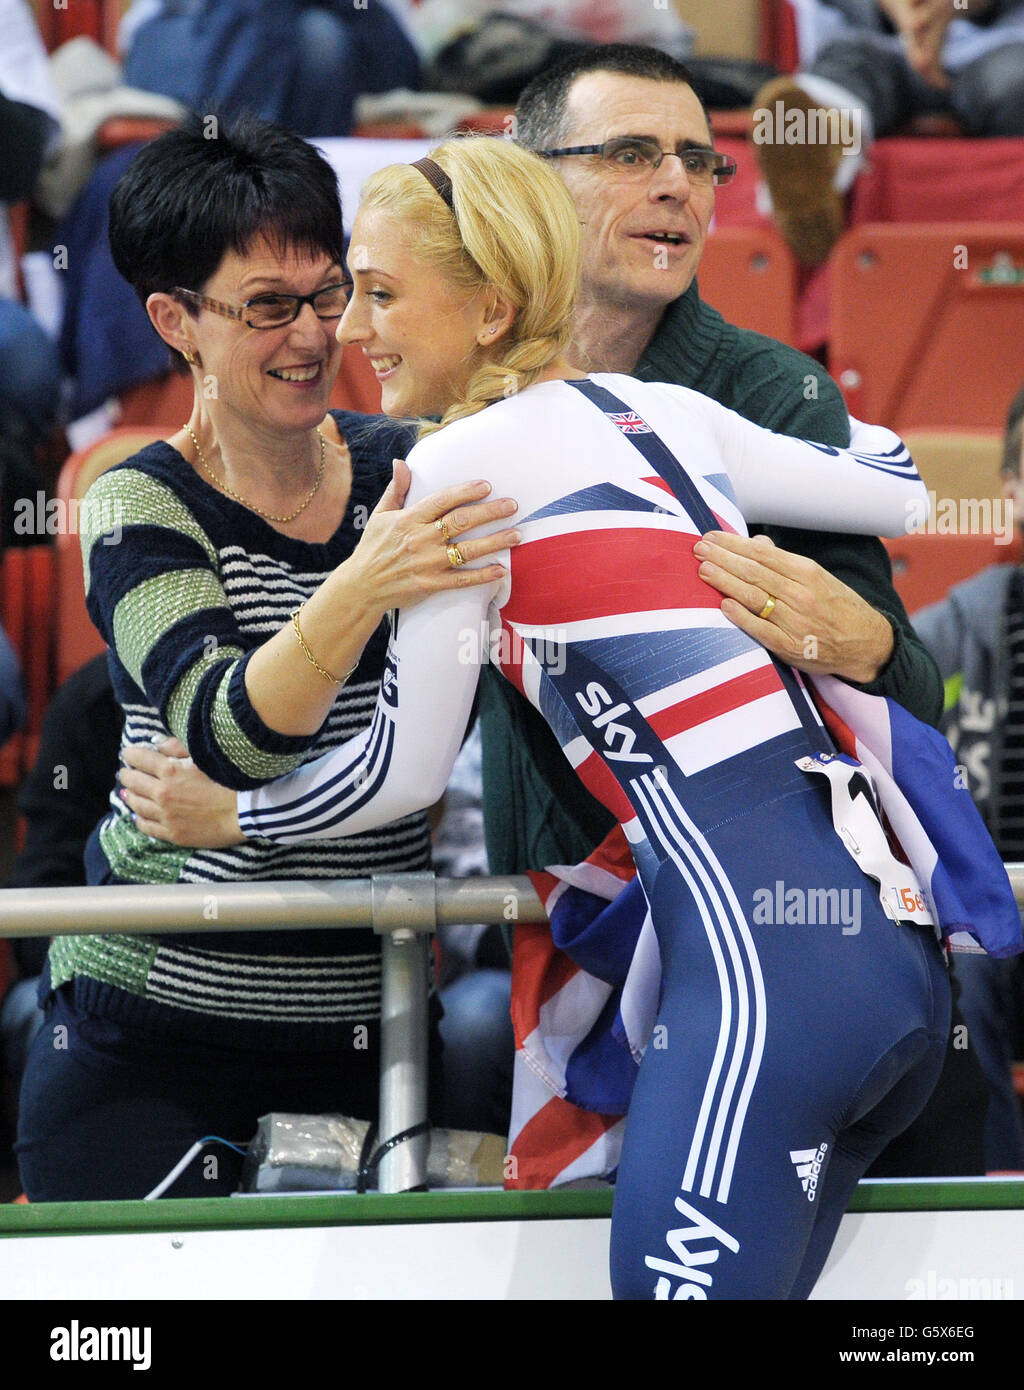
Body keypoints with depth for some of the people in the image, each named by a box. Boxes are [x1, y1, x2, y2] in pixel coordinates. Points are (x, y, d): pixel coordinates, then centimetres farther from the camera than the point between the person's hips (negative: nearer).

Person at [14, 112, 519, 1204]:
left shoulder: (399, 470, 5)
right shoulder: (141, 509, -9)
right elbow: (228, 736, -25)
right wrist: (362, 589, -42)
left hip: (366, 1024, 3)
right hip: (152, 1024, -3)